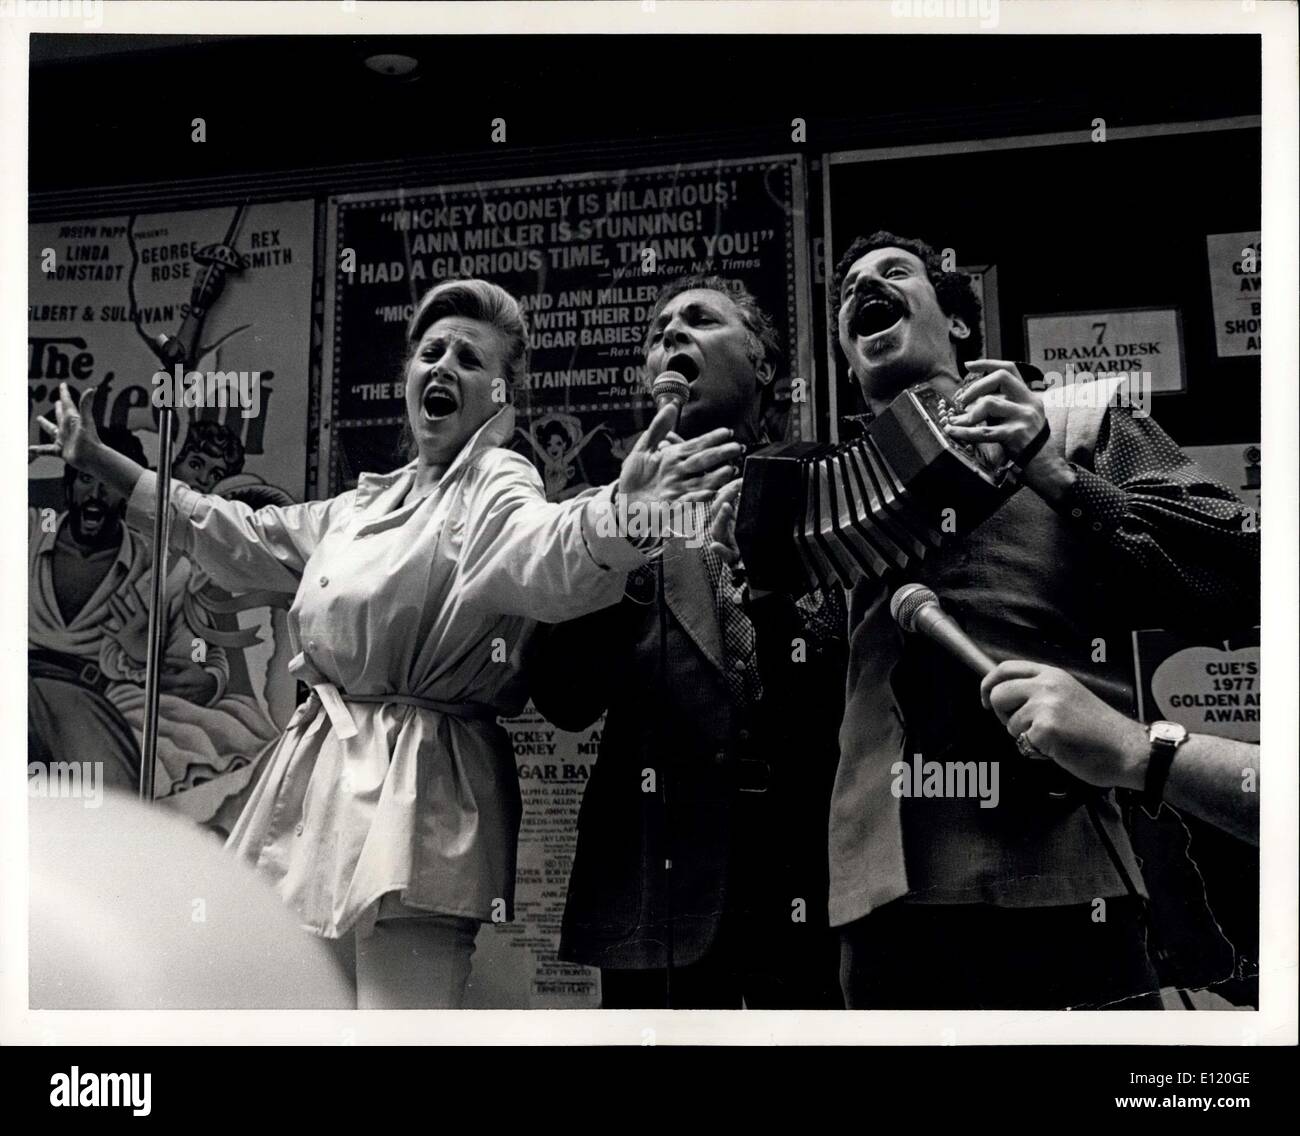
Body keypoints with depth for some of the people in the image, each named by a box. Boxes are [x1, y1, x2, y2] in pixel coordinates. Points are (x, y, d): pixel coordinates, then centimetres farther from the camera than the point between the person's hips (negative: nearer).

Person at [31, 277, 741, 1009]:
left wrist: (619, 516, -55)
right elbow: (241, 536, 29)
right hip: (327, 771, 8)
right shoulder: (369, 502, 17)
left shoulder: (499, 490, -7)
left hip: (418, 788, -8)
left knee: (398, 1004, -14)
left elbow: (549, 552, -31)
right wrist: (97, 459, 31)